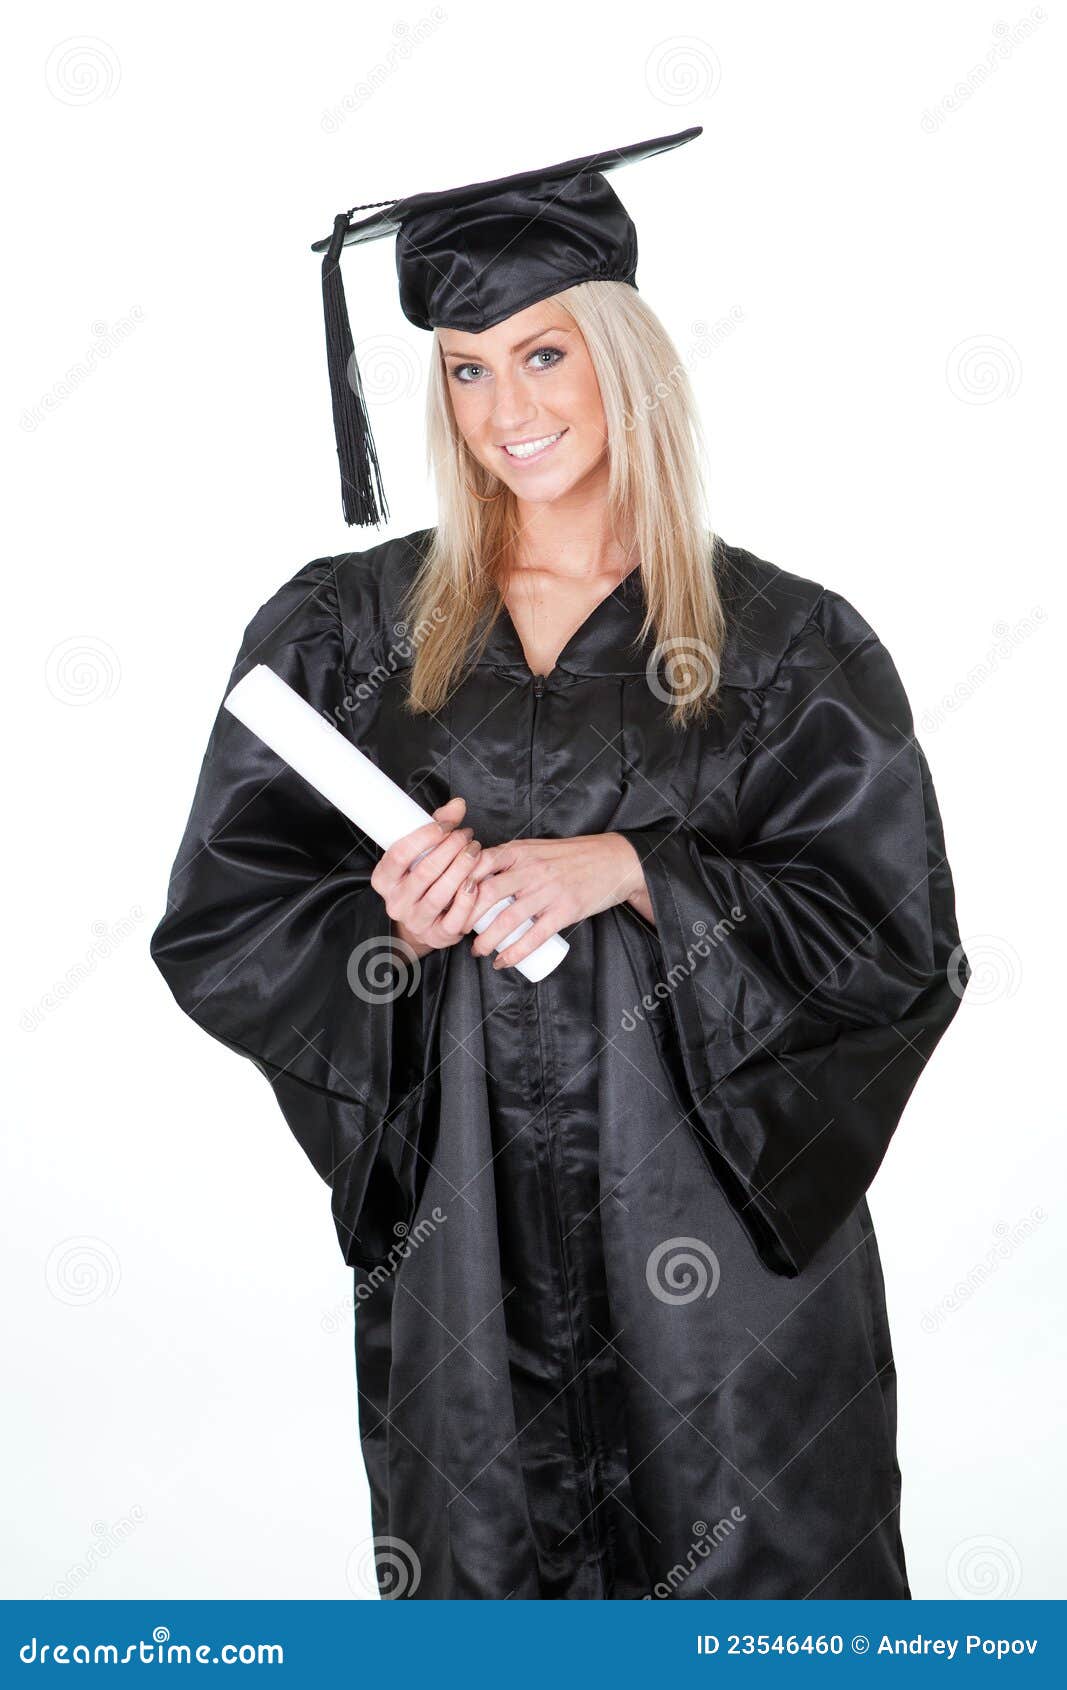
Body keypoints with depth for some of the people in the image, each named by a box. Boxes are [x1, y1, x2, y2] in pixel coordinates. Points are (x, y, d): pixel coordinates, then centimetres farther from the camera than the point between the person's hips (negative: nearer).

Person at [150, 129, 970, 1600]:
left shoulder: (791, 646, -2)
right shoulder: (344, 629, 3)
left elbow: (899, 938, -6)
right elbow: (216, 929, 3)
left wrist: (631, 873, -17)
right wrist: (392, 928, -17)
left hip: (710, 1223, -1)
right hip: (459, 1232, 2)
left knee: (745, 1586, 8)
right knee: (487, 1584, 12)